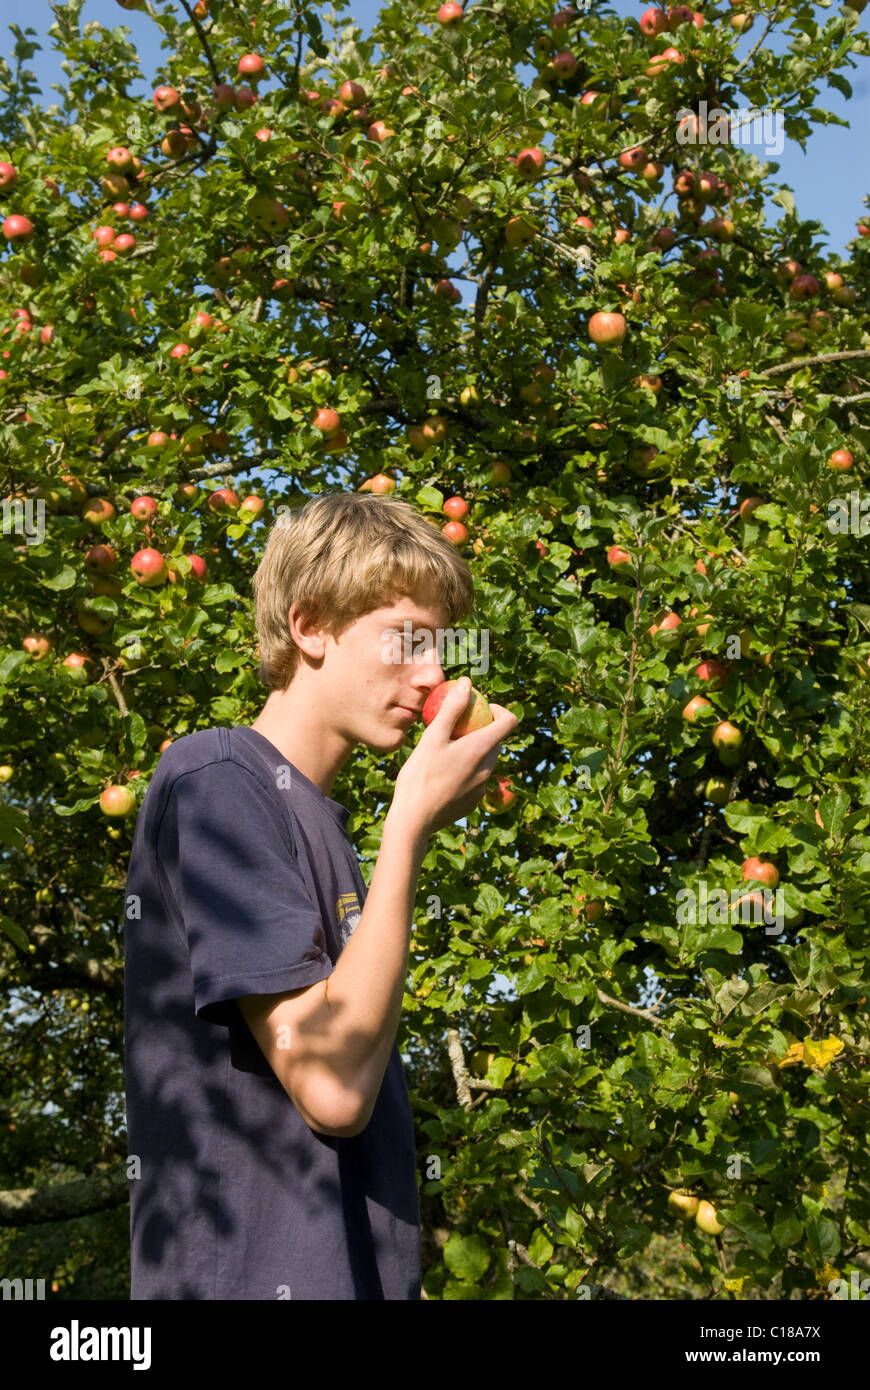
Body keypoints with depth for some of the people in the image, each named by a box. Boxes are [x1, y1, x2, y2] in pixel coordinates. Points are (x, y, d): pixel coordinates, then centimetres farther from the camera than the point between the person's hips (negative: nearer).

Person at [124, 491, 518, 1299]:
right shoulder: (212, 780, -12)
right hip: (249, 1277, -9)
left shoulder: (316, 816, 14)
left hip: (365, 1271, 9)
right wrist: (413, 822, -17)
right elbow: (332, 1085, -21)